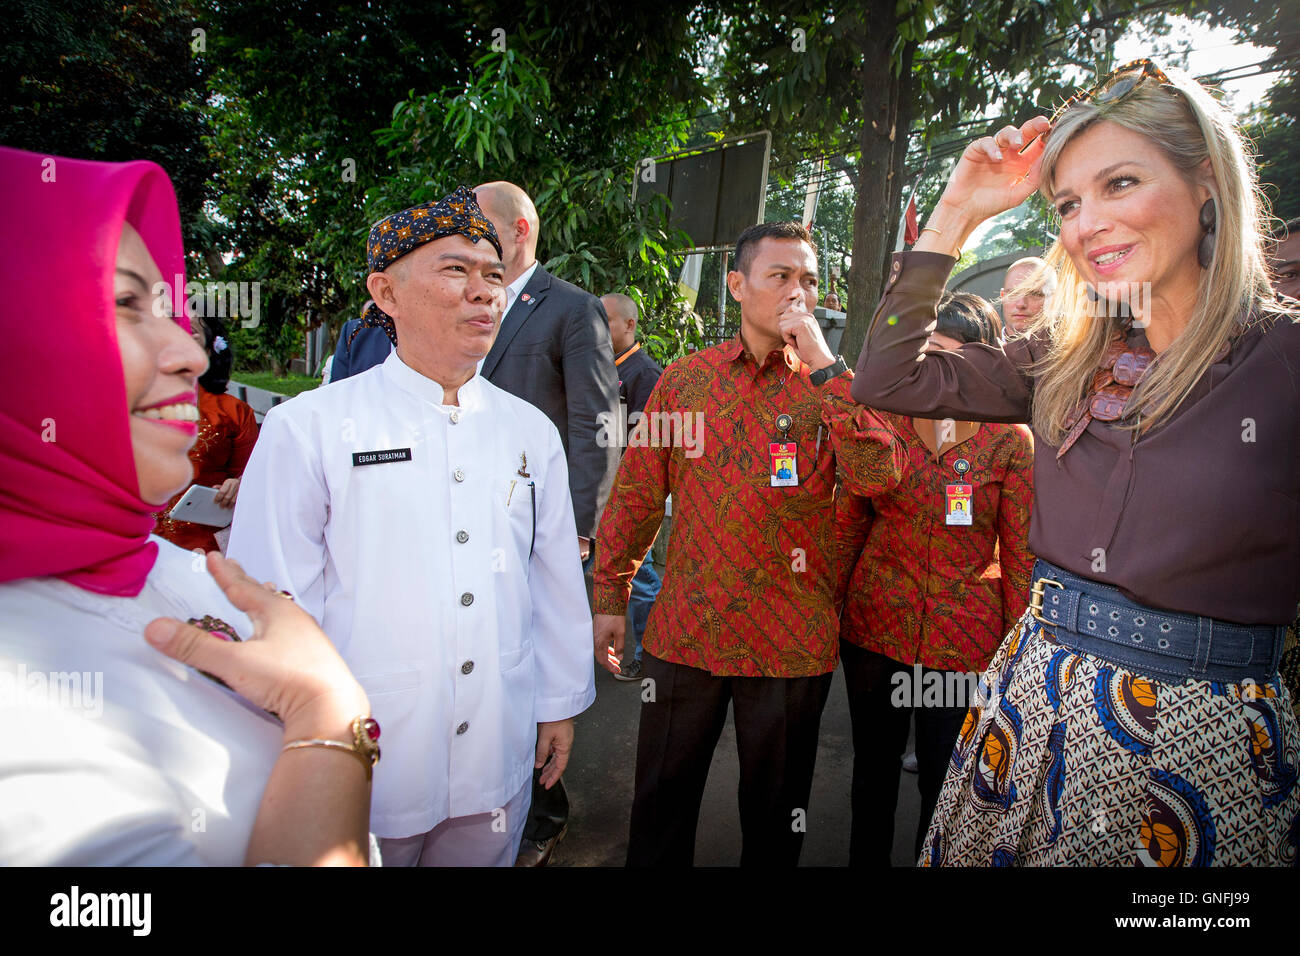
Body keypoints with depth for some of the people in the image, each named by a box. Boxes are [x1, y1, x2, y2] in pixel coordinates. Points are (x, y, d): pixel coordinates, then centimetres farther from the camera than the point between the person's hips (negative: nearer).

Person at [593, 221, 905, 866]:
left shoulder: (832, 388, 0)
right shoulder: (682, 380, 2)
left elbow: (877, 476, -18)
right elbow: (636, 494, 5)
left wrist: (823, 365, -18)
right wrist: (610, 597, 6)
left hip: (792, 640, 0)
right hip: (684, 631, 1)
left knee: (774, 813, 18)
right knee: (662, 805, 16)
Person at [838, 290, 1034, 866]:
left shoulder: (1009, 437, -5)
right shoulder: (886, 418, 0)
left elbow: (1020, 554, -2)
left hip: (965, 639, -2)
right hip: (875, 624, 2)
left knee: (946, 783, 13)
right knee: (873, 767, 19)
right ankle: (865, 859, 41)